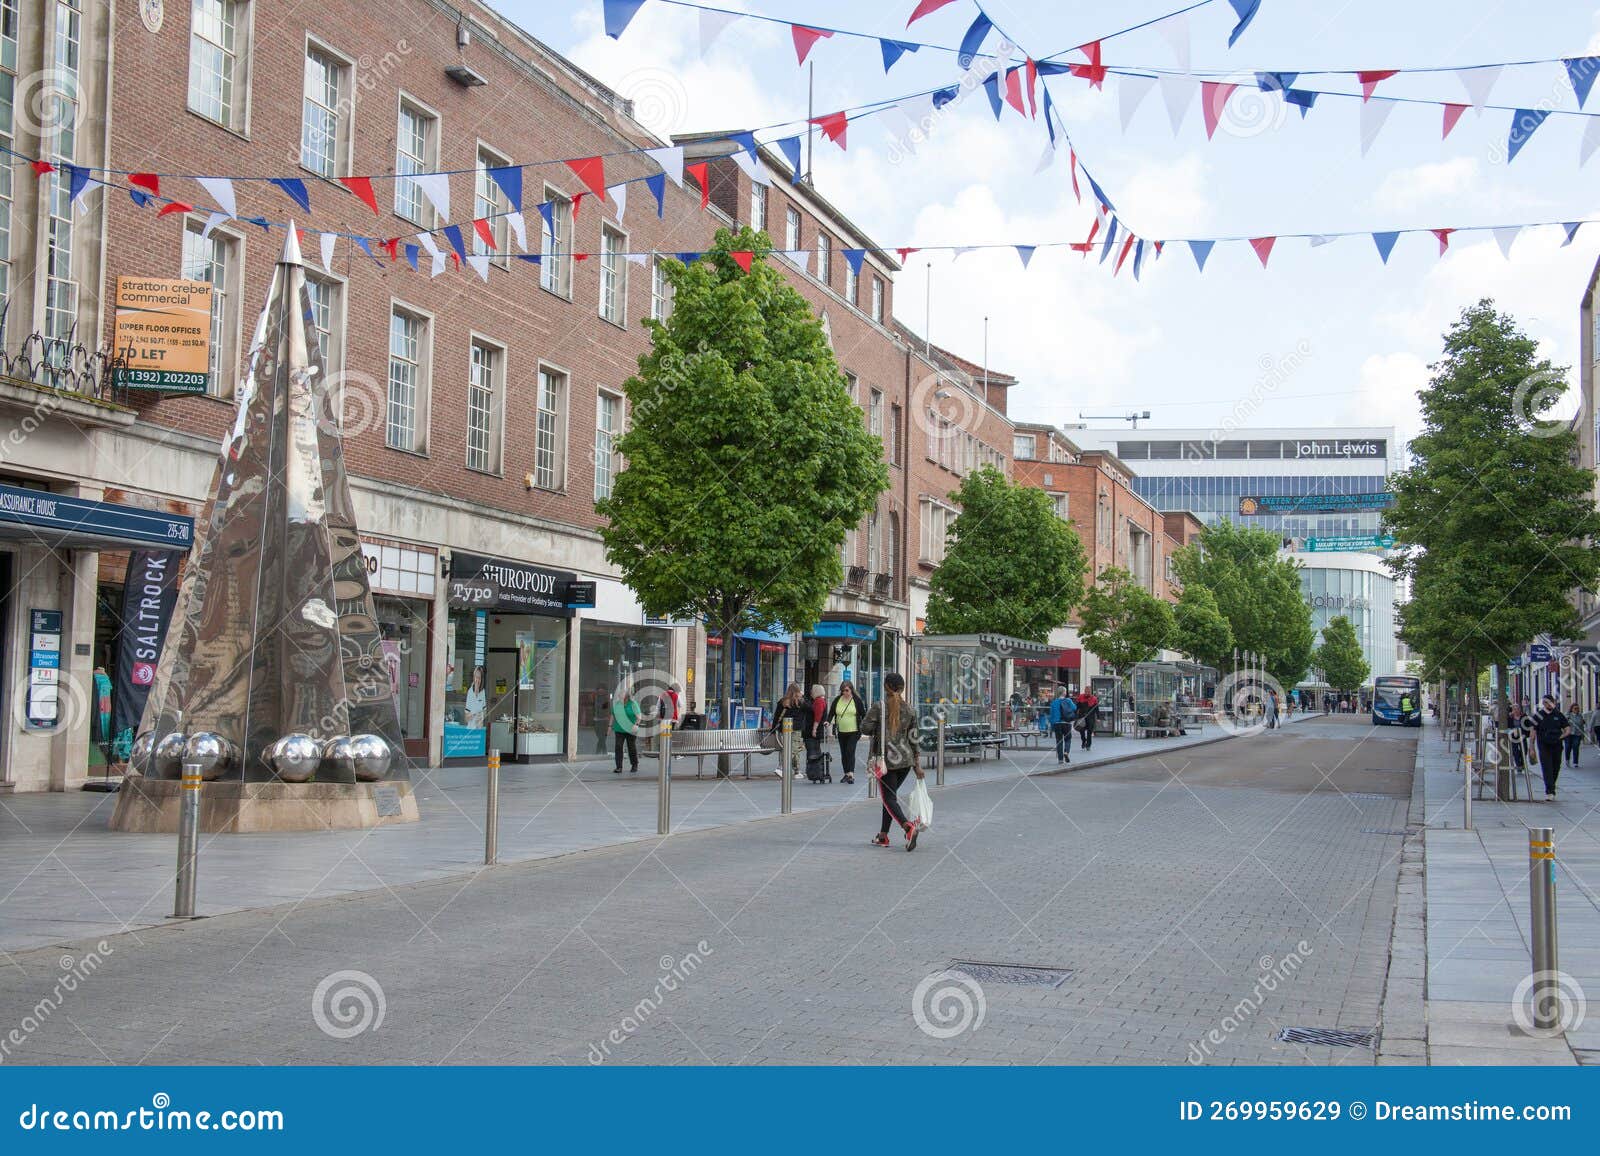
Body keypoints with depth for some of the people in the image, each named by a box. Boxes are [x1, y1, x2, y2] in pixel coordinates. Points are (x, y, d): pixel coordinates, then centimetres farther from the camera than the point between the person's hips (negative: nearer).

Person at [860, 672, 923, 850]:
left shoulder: (879, 706, -9)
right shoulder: (909, 710, 5)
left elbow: (865, 728, -10)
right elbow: (914, 738, 9)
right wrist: (916, 765, 15)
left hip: (886, 758, -5)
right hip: (906, 759, 5)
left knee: (889, 797, -3)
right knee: (890, 794, 17)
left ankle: (908, 827, -27)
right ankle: (883, 836, 21)